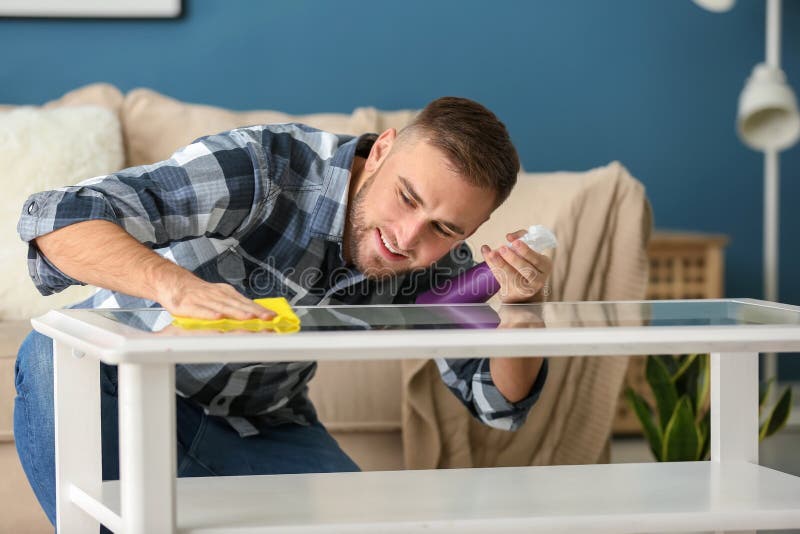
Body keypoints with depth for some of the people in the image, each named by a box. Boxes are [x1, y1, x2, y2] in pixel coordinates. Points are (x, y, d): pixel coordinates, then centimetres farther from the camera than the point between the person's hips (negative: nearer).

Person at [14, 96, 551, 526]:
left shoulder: (437, 262, -11)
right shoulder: (262, 167, -30)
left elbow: (498, 402, -5)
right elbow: (56, 216, -36)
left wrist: (522, 305, -26)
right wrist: (180, 287, -55)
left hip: (260, 428, 5)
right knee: (54, 351, -36)